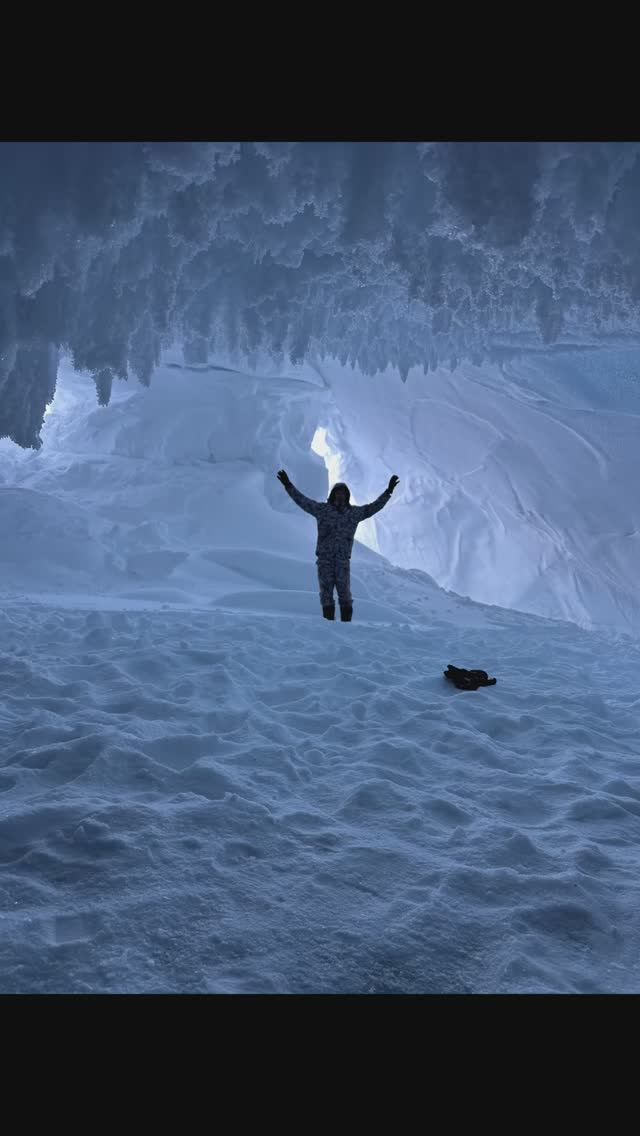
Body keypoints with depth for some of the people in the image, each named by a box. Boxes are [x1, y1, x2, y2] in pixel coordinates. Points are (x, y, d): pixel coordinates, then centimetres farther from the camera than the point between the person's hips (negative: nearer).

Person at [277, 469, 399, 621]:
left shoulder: (354, 512, 12)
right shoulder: (322, 509, 9)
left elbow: (374, 506, 13)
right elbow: (302, 500, 9)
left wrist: (389, 491, 7)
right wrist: (288, 485, 4)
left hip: (343, 559, 0)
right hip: (324, 558, 0)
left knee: (344, 592, -2)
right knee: (326, 591, 1)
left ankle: (346, 622, 3)